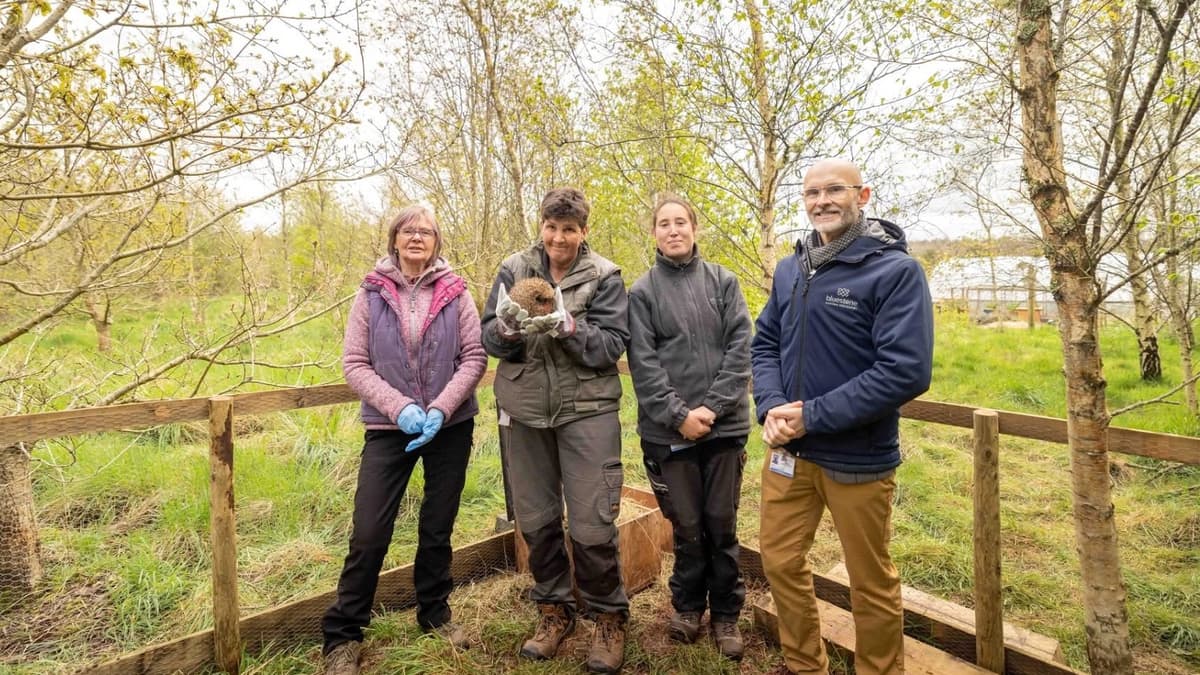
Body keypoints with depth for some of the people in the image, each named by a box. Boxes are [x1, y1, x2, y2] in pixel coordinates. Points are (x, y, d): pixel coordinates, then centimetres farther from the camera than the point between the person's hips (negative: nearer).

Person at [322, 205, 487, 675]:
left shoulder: (455, 292, -1)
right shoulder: (371, 294, -1)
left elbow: (475, 357, -4)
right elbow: (354, 364, -4)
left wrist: (441, 408, -16)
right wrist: (399, 407, -17)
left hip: (451, 426, 1)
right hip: (388, 427, -1)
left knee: (437, 527, 15)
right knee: (368, 534, 0)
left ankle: (435, 613, 36)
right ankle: (343, 636, 21)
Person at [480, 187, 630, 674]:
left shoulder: (603, 276, -1)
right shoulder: (514, 268, 5)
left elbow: (613, 345, -8)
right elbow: (489, 339, 2)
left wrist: (568, 328, -24)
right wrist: (508, 328, -20)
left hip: (586, 410, -3)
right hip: (524, 411, 3)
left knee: (592, 525, -1)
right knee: (535, 521, 14)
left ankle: (608, 615, 24)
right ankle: (554, 609, 35)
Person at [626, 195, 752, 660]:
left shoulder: (723, 281, 6)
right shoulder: (642, 292, 2)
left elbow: (741, 347, -1)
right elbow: (642, 363, -4)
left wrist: (712, 407, -10)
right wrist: (678, 415, -13)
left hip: (724, 425, 1)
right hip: (670, 430, -1)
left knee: (722, 524, 10)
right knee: (687, 526, 10)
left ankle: (726, 614, 29)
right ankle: (687, 605, 33)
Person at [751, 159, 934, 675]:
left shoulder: (896, 270, -13)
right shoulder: (790, 270, 7)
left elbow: (906, 371, -21)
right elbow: (764, 343, 9)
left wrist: (812, 416, -21)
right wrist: (771, 408, -10)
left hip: (858, 457, -5)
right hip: (788, 451, 6)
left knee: (870, 582, 14)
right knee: (781, 562, 17)